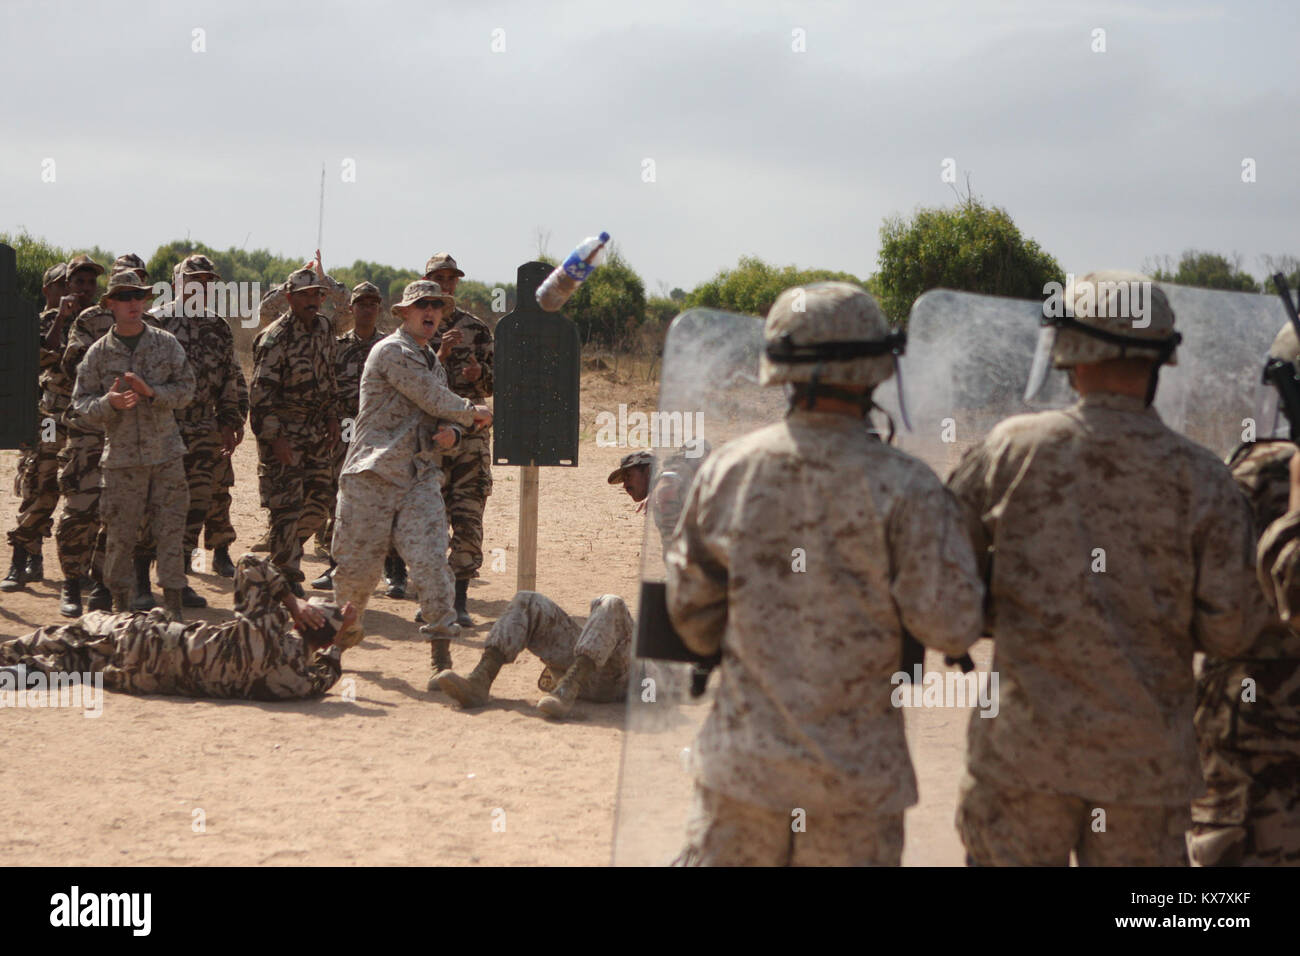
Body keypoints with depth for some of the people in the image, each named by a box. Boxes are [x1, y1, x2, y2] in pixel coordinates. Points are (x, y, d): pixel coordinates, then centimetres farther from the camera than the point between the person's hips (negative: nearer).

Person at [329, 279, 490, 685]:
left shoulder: (433, 362, 19)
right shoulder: (392, 351, -7)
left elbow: (443, 415, 24)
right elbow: (434, 400, -14)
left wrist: (452, 431, -1)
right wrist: (473, 412, 2)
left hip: (420, 477, 6)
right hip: (373, 476, -6)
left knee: (431, 560, -10)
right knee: (358, 564, 4)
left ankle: (441, 651, -10)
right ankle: (344, 632, 29)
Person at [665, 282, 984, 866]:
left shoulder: (726, 471, -1)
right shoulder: (903, 489, -13)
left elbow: (690, 605, 7)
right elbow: (951, 626, -13)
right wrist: (948, 521, 4)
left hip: (742, 757, 3)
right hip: (855, 773, -2)